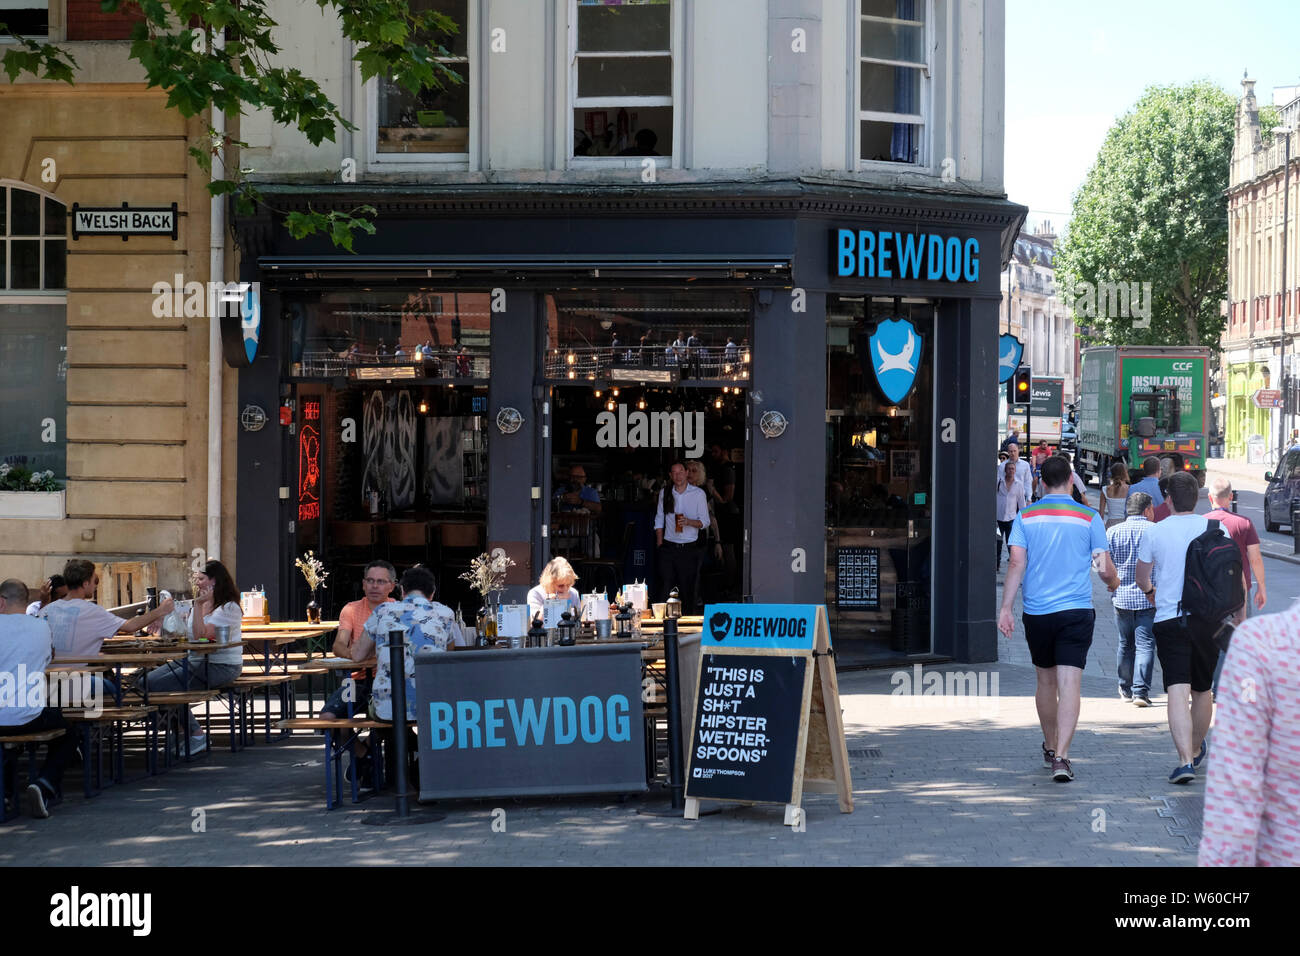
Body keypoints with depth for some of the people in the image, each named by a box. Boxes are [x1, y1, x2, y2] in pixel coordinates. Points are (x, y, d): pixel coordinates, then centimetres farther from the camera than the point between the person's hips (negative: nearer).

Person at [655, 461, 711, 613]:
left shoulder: (698, 494, 2)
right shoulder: (664, 493, 10)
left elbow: (705, 522, 2)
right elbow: (659, 520, 14)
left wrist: (689, 521, -17)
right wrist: (660, 545, 6)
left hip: (689, 549, -1)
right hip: (668, 548, 1)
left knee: (687, 590, -1)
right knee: (665, 588, -6)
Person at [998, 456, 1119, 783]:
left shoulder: (1026, 517, 2)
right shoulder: (1089, 518, 0)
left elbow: (1016, 564, -5)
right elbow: (1105, 570, 1)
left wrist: (1005, 609, -5)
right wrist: (1114, 582, 24)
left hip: (1036, 612, 2)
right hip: (1076, 610, -2)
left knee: (1046, 682, 18)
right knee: (1069, 685, -6)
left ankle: (1050, 747, 34)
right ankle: (1060, 757, -17)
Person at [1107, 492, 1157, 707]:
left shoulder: (1112, 532, 1)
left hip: (1122, 598, 2)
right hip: (1149, 598, -2)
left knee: (1125, 644, 16)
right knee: (1145, 644, -3)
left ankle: (1126, 689, 26)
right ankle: (1141, 691, -12)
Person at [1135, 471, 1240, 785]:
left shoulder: (1154, 532, -1)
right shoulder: (1216, 529, 0)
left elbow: (1142, 577, 13)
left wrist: (1151, 591, 36)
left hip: (1169, 619, -2)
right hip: (1208, 618, 2)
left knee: (1178, 691, -9)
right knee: (1202, 691, 18)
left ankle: (1185, 759, -23)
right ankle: (1196, 751, 36)